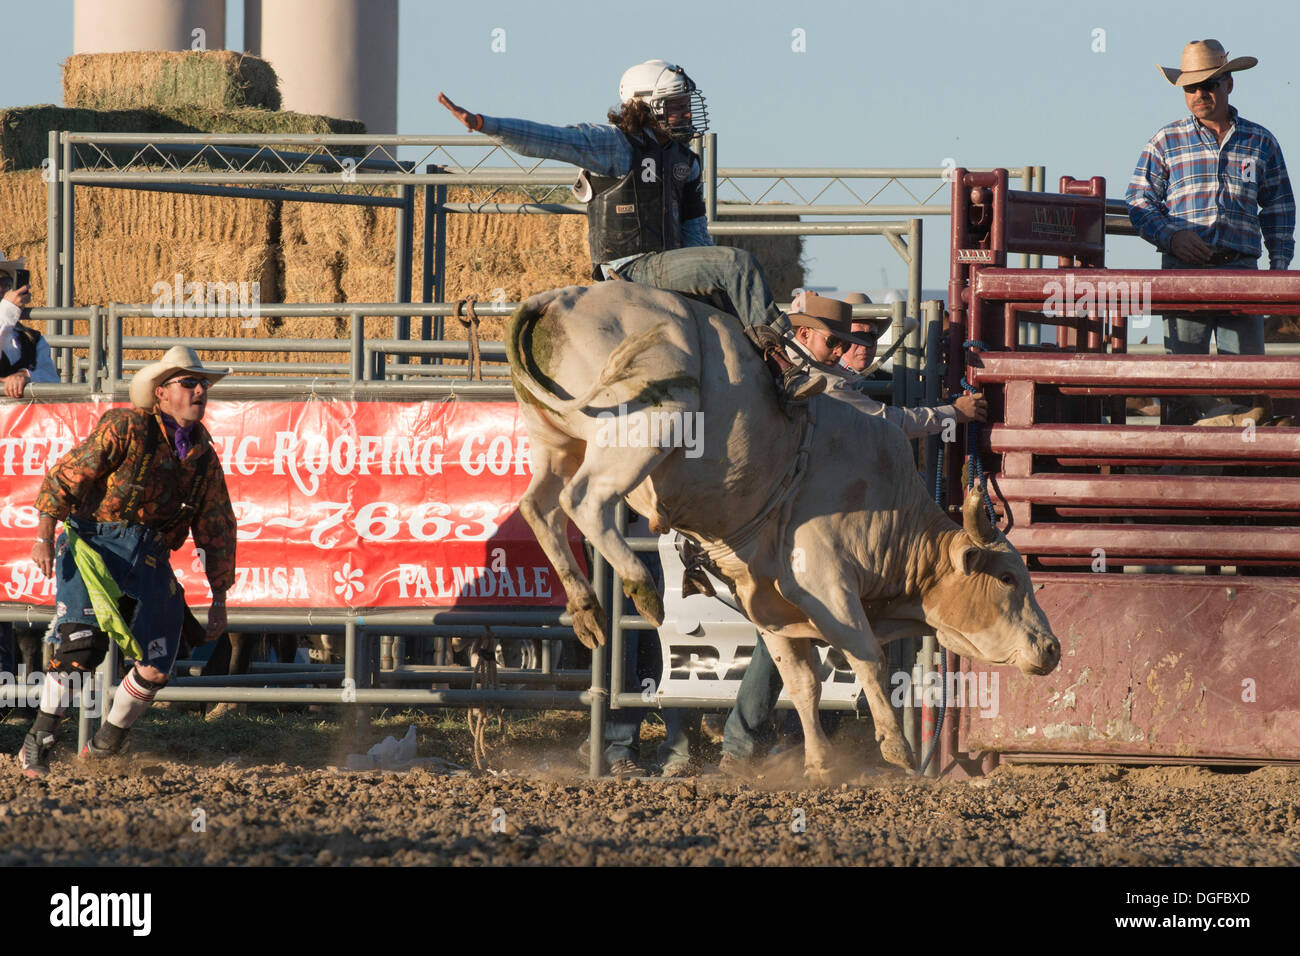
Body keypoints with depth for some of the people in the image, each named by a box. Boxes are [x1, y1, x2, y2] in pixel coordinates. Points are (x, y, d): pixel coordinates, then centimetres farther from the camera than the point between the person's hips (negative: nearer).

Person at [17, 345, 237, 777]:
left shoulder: (204, 456, 10)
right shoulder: (125, 427, -7)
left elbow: (217, 529, 18)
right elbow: (66, 475, -7)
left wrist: (219, 599, 15)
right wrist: (45, 537, -14)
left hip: (149, 562, 5)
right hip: (93, 544, -5)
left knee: (155, 668, -2)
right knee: (81, 644, -22)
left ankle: (105, 746, 19)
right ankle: (37, 742, -11)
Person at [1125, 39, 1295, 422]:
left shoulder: (1261, 142, 14)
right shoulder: (1165, 142, 10)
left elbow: (1279, 209, 18)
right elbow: (1139, 203, 8)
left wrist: (1279, 266, 7)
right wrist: (1171, 236, -10)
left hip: (1241, 270, 1)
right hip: (1183, 270, -1)